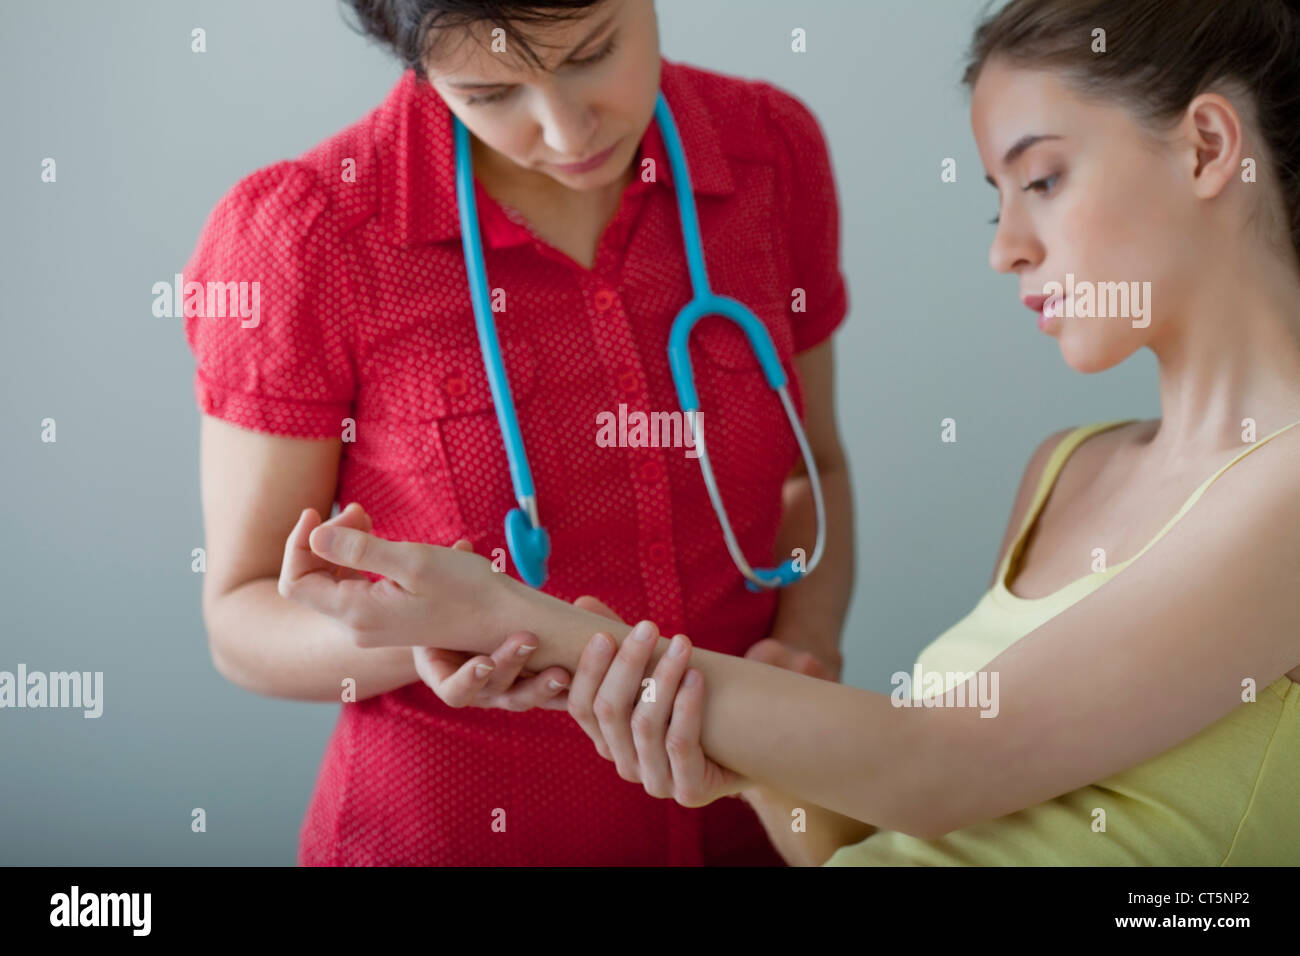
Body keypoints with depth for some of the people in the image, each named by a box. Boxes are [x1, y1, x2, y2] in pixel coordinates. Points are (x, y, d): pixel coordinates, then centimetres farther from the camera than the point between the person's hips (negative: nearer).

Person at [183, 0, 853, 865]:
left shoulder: (774, 149, -8)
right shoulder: (303, 234, -19)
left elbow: (812, 466, 5)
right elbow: (243, 622, -12)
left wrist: (805, 649, -12)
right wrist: (418, 638, -31)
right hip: (442, 832, -3)